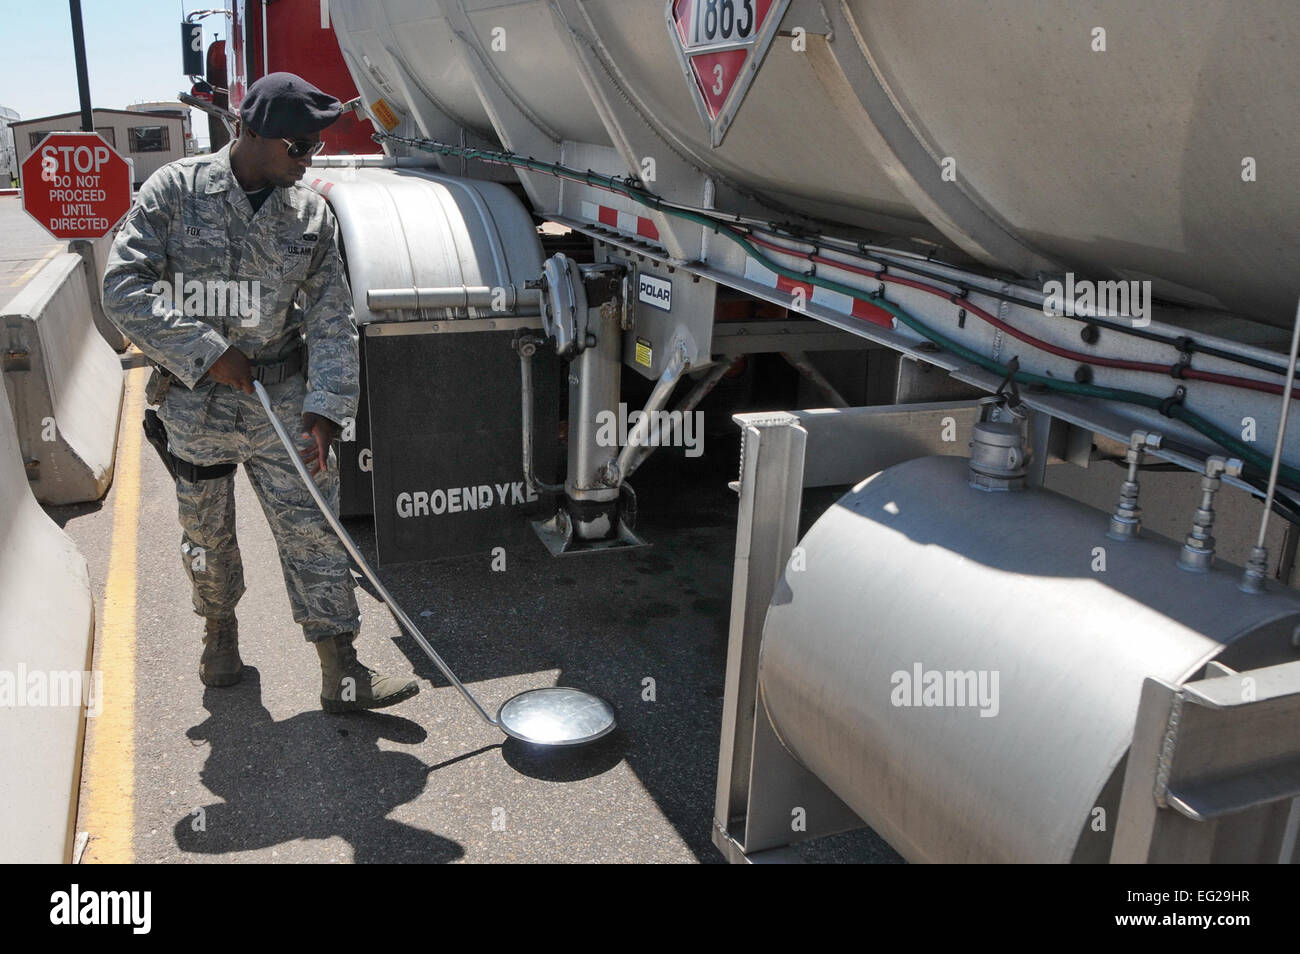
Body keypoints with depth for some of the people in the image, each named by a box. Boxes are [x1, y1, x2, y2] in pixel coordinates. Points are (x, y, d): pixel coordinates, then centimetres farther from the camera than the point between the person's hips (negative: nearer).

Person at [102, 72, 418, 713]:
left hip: (284, 401, 2)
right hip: (195, 405, -1)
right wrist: (208, 353, -18)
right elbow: (124, 288, -12)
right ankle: (220, 629, 43)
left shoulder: (310, 212, 1)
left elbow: (331, 318, -1)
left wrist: (326, 408, -11)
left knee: (313, 531, -1)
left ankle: (341, 674, 7)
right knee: (207, 534, 15)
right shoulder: (175, 190, -7)